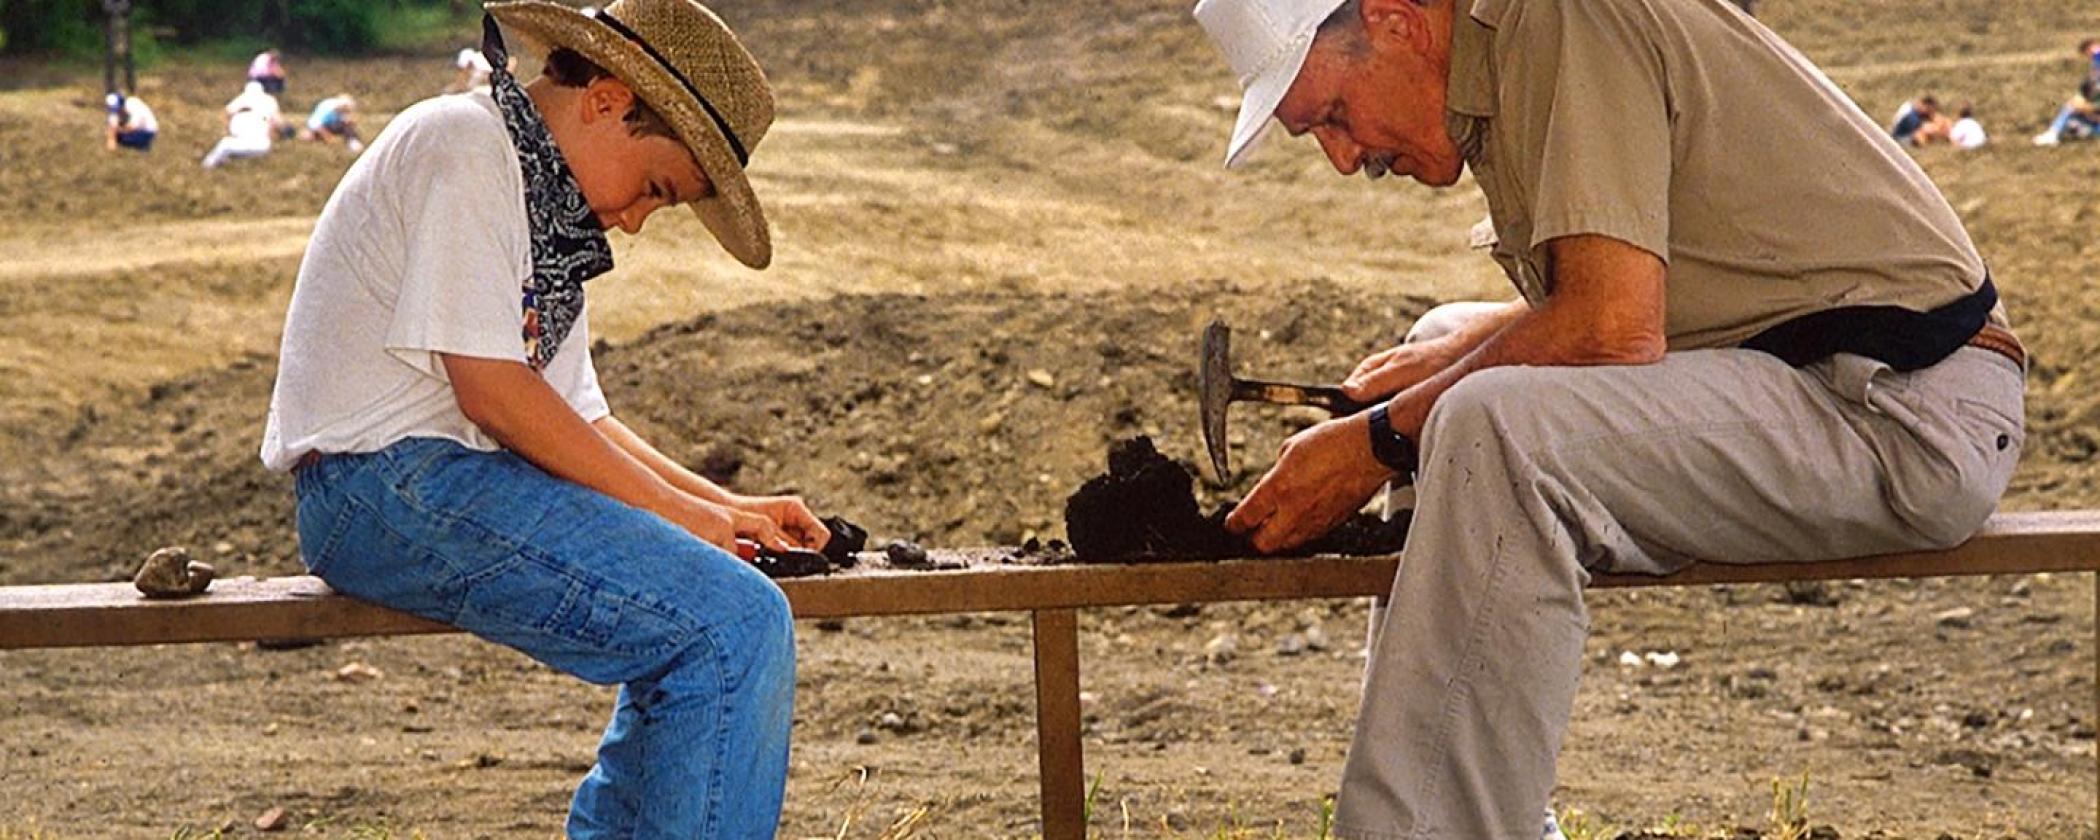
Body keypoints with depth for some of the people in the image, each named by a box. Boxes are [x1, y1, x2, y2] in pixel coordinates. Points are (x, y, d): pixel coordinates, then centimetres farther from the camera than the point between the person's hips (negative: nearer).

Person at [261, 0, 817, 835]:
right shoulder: (463, 146, -10)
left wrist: (726, 507, 10)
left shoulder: (553, 210, 22)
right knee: (735, 624, -19)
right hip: (388, 479, -11)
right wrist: (671, 508, -11)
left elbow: (577, 417, 22)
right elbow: (489, 389, -17)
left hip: (444, 481, 11)